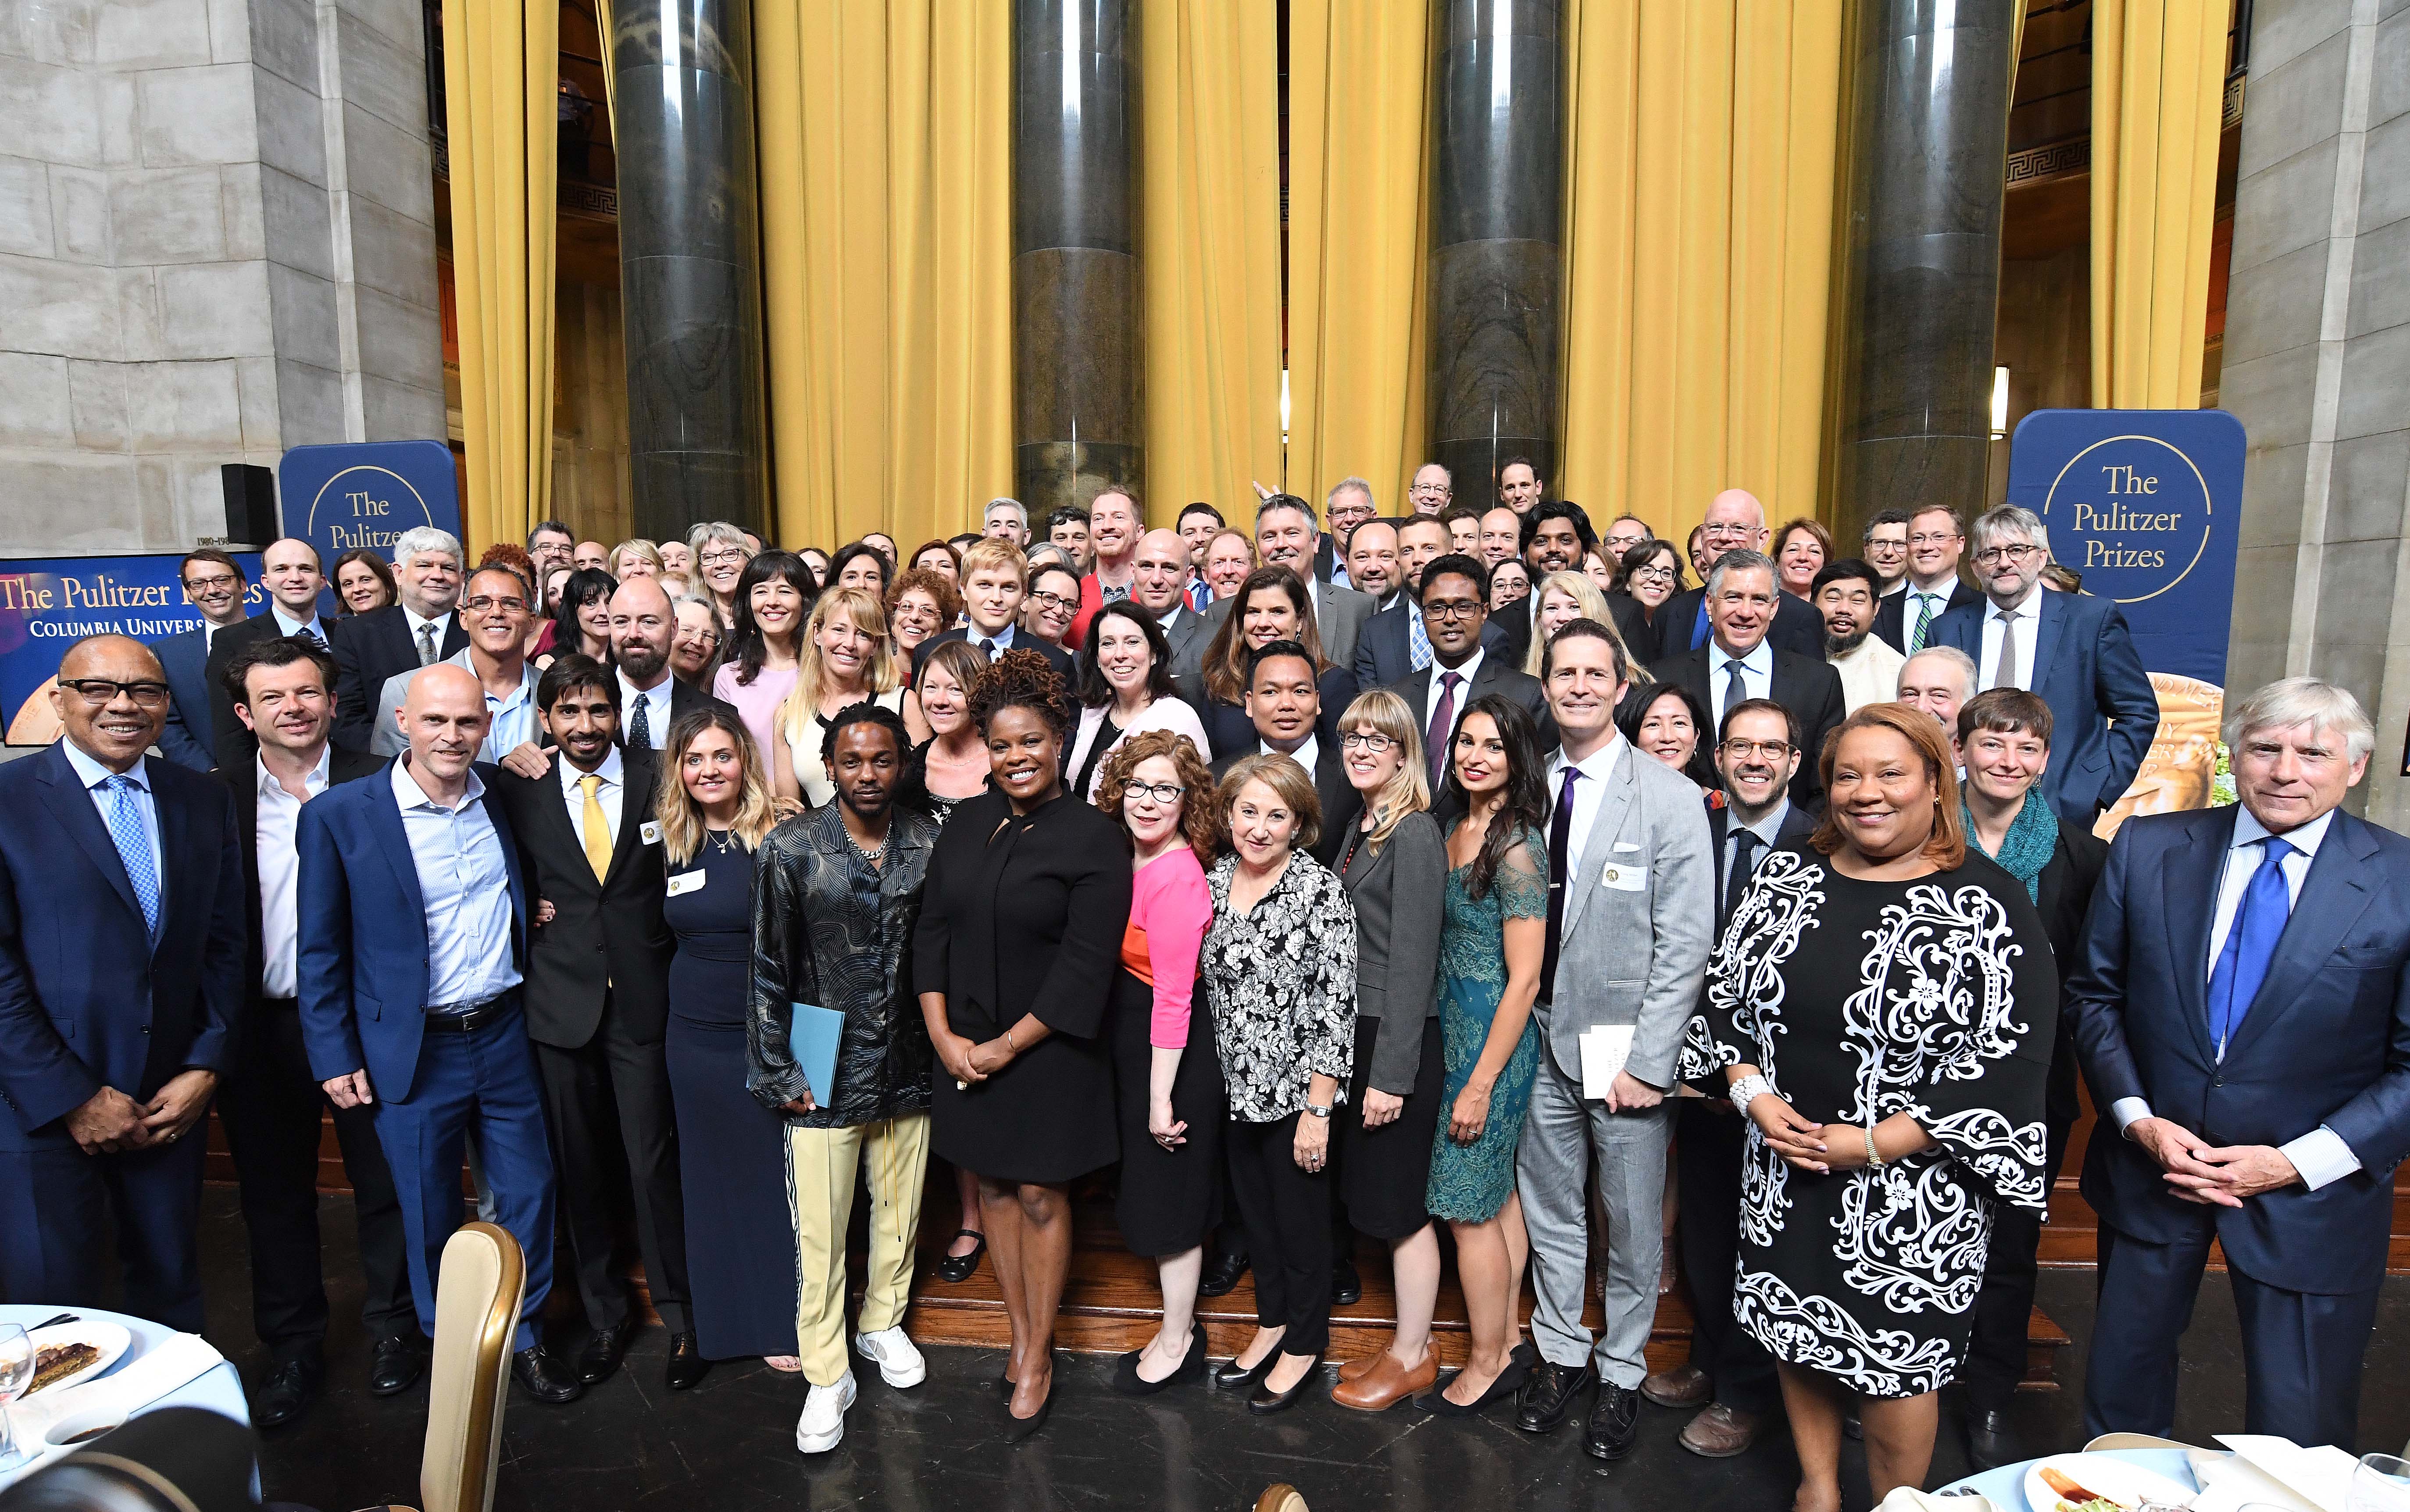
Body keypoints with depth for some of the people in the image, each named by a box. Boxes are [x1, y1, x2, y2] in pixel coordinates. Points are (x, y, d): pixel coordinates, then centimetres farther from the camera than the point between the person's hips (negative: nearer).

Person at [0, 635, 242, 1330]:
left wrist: (204, 1068, -2)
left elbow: (224, 944, 7)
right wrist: (73, 1098, -12)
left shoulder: (204, 801, 6)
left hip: (171, 1099, 4)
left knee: (172, 1285, 15)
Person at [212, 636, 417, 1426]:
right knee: (275, 1196, 15)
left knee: (385, 1184, 11)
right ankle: (294, 1349, 33)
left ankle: (393, 1329, 31)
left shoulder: (378, 785, -4)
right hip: (264, 1028, 2)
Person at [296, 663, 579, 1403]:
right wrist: (335, 1058, -5)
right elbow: (321, 951, -5)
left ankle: (522, 1338, 32)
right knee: (432, 1215, 12)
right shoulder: (339, 815, -10)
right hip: (413, 1051, -3)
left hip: (504, 1035, 3)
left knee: (528, 1191, 12)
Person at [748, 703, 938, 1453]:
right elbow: (770, 970, -4)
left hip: (908, 1073, 3)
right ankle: (827, 1376, 25)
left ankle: (883, 1322, 43)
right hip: (825, 1079, -2)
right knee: (820, 1231, 6)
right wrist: (779, 1073, -4)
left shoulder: (929, 844, -2)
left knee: (900, 1209, 18)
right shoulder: (791, 848, -8)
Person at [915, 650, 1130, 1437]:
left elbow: (1086, 965, -16)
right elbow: (932, 930, 5)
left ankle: (1038, 1359, 25)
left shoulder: (1091, 836, -12)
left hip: (1047, 1050, -5)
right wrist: (943, 1034, -5)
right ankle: (1020, 1334, 34)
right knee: (993, 1187, 15)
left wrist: (1006, 1046, -14)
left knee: (1040, 1196, 7)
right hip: (964, 1045, 5)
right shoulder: (965, 824, 4)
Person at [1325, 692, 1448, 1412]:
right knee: (1377, 1198, 15)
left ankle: (1413, 1356, 21)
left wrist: (1391, 1074, -19)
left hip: (1398, 1041, -8)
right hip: (1356, 1033, 8)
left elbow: (1413, 962, -18)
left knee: (1400, 1204, 4)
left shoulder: (1415, 834, -15)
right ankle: (1408, 1343, 30)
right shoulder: (1360, 827, 12)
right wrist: (1347, 1052, 11)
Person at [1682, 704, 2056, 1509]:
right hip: (1783, 1168, 5)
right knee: (1796, 1336, 19)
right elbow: (1723, 995, 7)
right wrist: (1755, 1097, -7)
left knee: (1895, 1364, 9)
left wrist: (1874, 1144, -18)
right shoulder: (1786, 876, 2)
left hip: (1911, 1192, -4)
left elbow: (2010, 1058, -16)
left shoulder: (1988, 905, -12)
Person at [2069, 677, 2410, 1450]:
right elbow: (2094, 995, 2)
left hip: (2309, 1191, -2)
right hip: (2150, 1162, 2)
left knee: (2298, 1440, 10)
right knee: (2120, 1392, 20)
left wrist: (2297, 1161, -14)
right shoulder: (2147, 848, -4)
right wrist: (2137, 1118, -9)